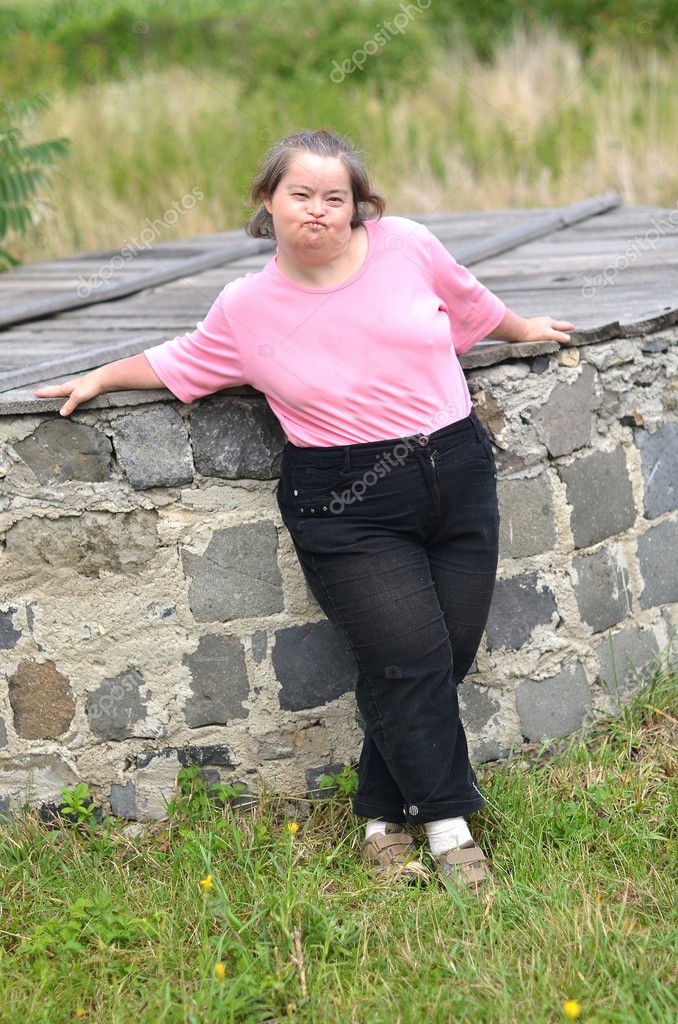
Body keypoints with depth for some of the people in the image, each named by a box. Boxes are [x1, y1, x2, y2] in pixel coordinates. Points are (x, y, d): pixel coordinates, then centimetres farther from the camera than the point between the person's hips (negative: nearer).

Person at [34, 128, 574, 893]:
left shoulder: (406, 245, 1)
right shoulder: (246, 309, -1)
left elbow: (468, 301, 20)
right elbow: (181, 362, 16)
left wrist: (523, 330, 35)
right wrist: (101, 377, 12)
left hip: (457, 478, 3)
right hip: (347, 508, -3)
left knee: (448, 654, 1)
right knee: (408, 655, -13)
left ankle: (385, 816, 17)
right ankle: (447, 825, 2)